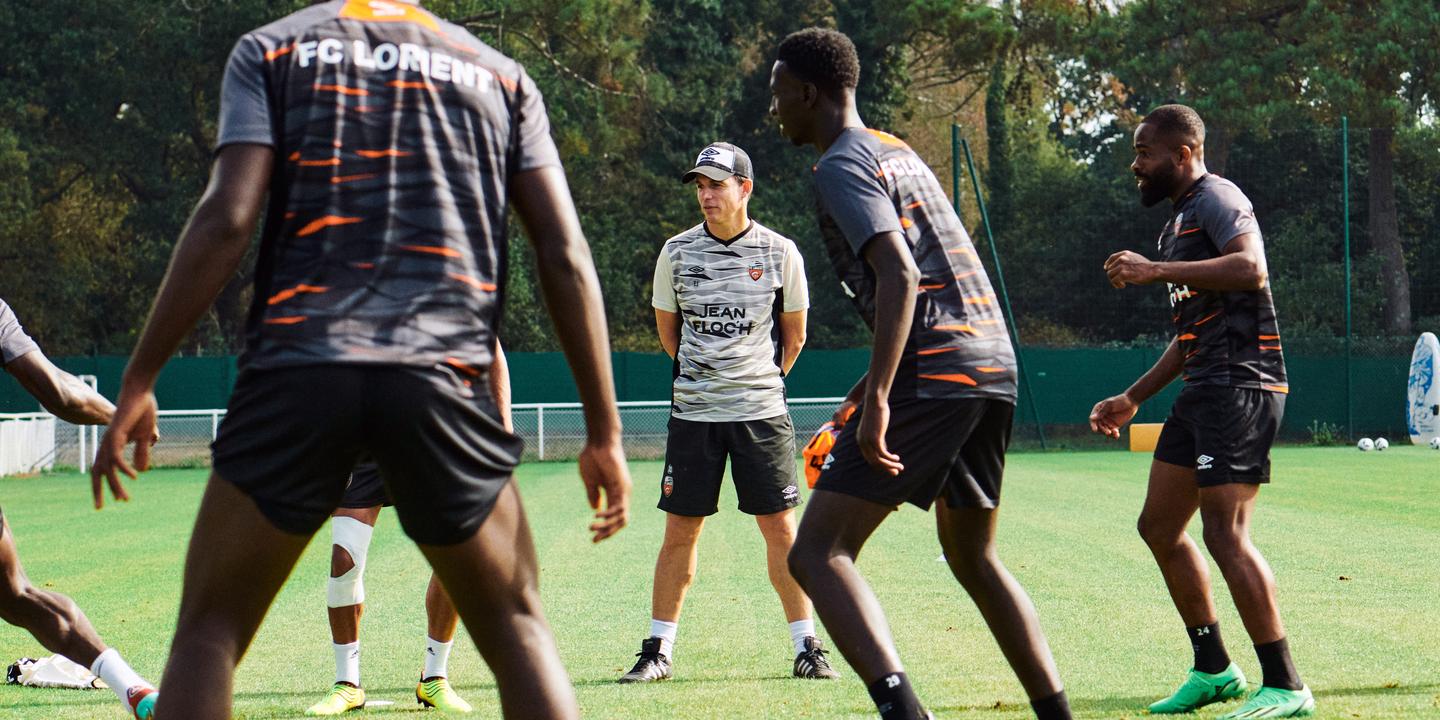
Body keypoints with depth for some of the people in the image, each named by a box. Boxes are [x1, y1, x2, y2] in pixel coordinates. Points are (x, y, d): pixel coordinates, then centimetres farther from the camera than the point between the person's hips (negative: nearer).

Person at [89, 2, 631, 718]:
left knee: (209, 630, 8)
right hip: (441, 382, 1)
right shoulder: (502, 75, 18)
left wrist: (138, 381, 1)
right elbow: (564, 255, 9)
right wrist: (603, 431, 10)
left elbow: (225, 218, -1)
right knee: (517, 628, 13)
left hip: (295, 368, -1)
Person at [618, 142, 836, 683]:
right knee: (680, 532, 2)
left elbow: (794, 336, 11)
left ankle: (806, 648, 7)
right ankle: (658, 650, 11)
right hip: (693, 414, 1)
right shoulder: (677, 252, 2)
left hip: (762, 412, -1)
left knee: (780, 528, -2)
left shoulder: (780, 253, -1)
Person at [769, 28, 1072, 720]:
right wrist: (875, 383, 31)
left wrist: (877, 398, -25)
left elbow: (900, 278, -19)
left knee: (816, 552, -10)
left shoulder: (840, 167, -6)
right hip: (994, 364, 9)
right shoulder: (898, 151, 22)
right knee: (973, 555, 23)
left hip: (932, 376, -9)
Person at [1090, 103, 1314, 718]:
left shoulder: (1215, 198, -7)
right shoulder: (1178, 218, 24)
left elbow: (1251, 268, -27)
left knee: (1224, 532, -16)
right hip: (1204, 390, 11)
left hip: (1241, 384, -11)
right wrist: (1132, 399, 29)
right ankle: (1213, 670, 21)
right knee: (1159, 526, 12)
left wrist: (1156, 271, -26)